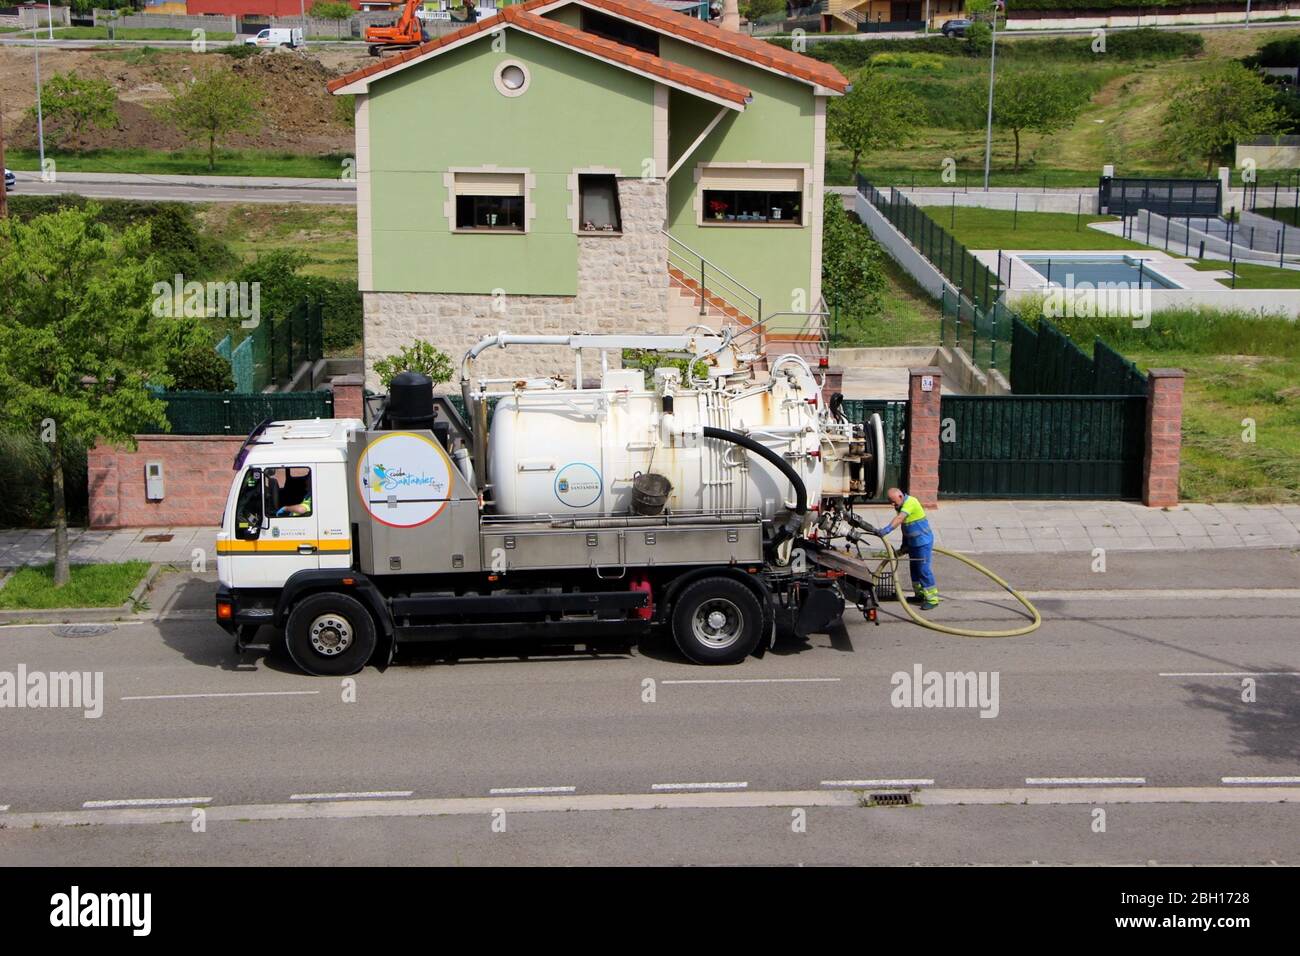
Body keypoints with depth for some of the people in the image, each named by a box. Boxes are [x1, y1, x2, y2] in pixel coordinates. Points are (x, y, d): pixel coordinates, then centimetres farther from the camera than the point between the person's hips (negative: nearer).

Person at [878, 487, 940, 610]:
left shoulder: (910, 502, -22)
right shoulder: (901, 506, 7)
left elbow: (900, 518, -38)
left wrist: (888, 529, -50)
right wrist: (904, 545, 22)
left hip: (923, 541, -10)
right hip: (912, 542, 10)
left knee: (924, 569, -9)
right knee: (914, 568, 16)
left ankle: (932, 599, -5)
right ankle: (920, 595, 28)